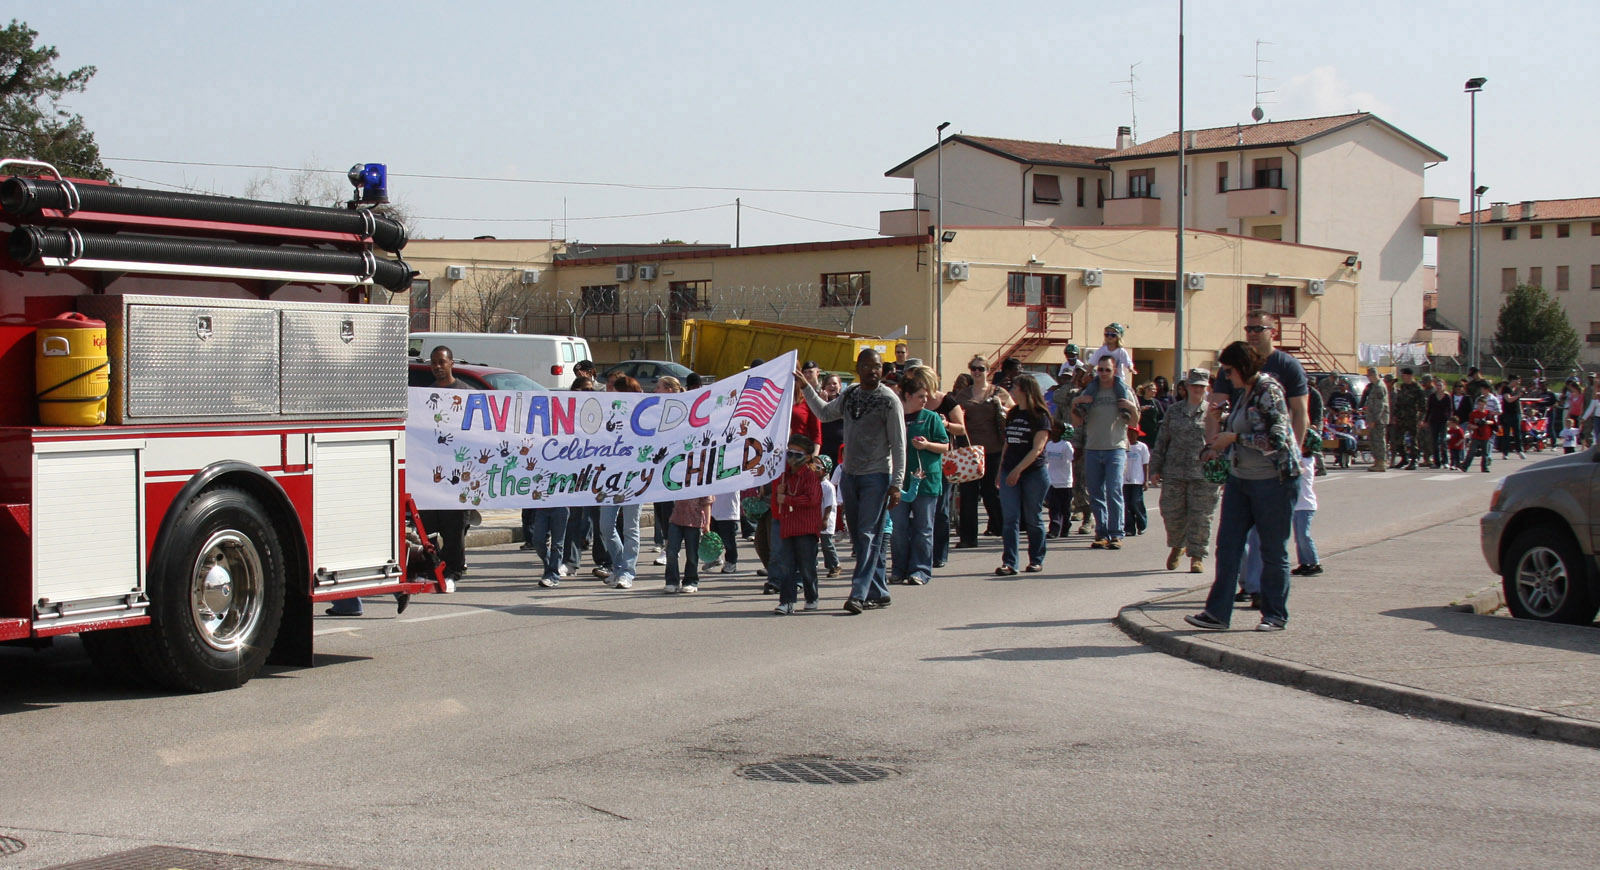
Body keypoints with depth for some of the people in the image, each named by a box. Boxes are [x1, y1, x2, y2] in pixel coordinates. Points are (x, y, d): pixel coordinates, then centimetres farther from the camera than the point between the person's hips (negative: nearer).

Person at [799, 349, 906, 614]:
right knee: (859, 538, 8)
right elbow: (825, 413, 28)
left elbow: (898, 445, -9)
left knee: (869, 535, -11)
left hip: (877, 476, -6)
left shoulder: (889, 400, -8)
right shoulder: (850, 394, 10)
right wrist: (806, 387, 19)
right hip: (850, 474, 7)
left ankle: (859, 593, -16)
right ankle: (879, 592, 16)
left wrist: (896, 484, -14)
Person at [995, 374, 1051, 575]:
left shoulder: (1039, 416, -6)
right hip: (1010, 473, 5)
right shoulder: (1012, 414, 13)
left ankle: (1036, 560, 17)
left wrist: (1018, 469, -18)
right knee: (1010, 519, -5)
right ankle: (1009, 563, -9)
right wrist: (1001, 470, 13)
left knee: (1033, 519, 4)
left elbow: (1037, 448, -13)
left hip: (1034, 473, -5)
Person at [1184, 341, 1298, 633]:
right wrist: (1222, 419, 5)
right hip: (1240, 478, 8)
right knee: (1228, 546, 3)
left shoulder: (1268, 390, -13)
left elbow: (1275, 438, -21)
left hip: (1273, 480, -8)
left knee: (1273, 550, 3)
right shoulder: (1242, 392, 12)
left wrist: (1234, 438, -18)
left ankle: (1276, 615, 14)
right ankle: (1217, 612, 5)